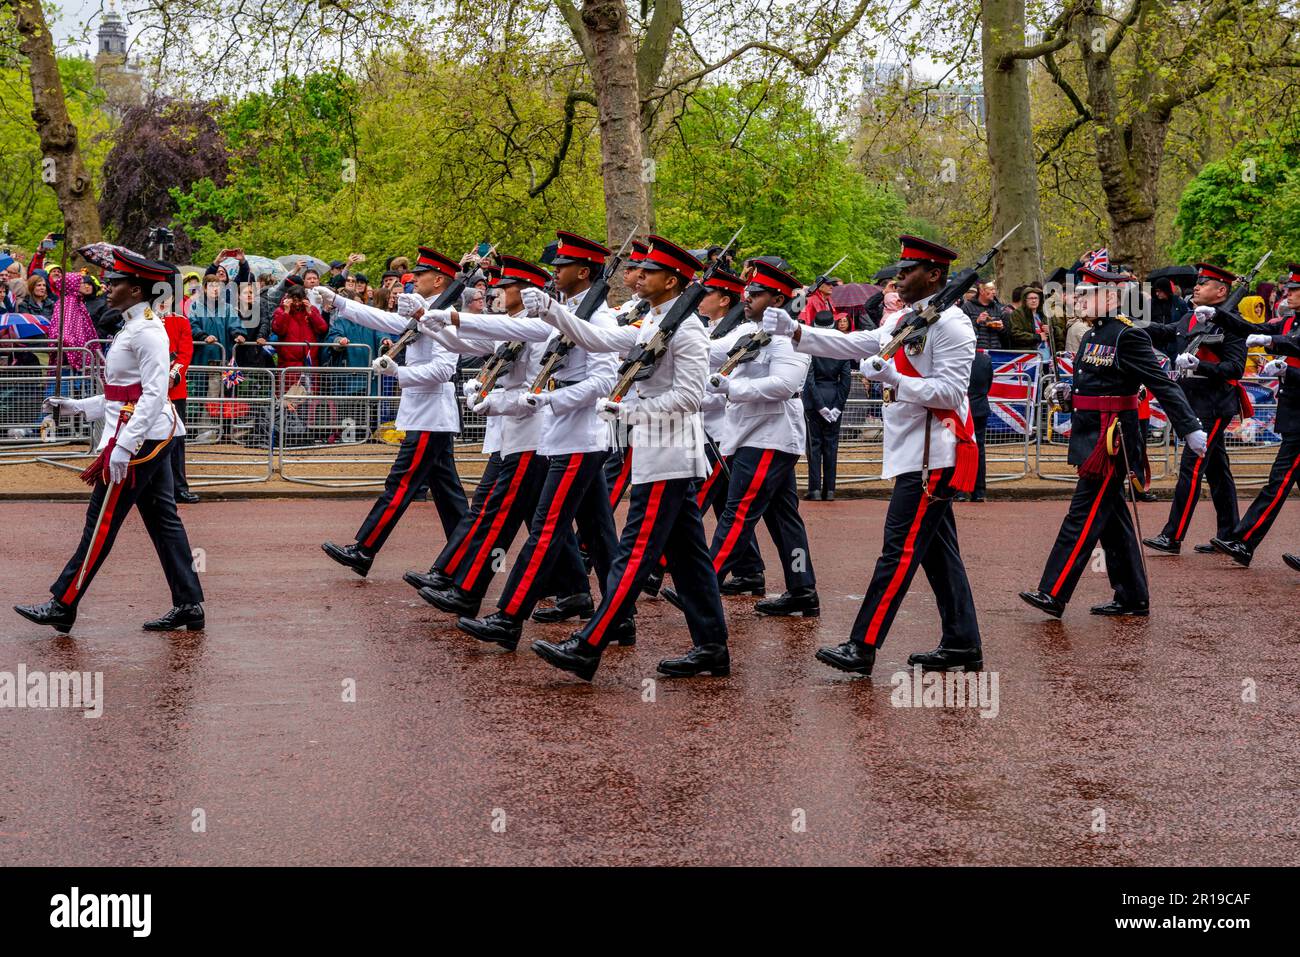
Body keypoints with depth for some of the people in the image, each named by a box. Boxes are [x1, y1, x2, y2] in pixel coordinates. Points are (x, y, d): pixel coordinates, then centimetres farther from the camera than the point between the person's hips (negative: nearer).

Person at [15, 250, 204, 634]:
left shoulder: (147, 330, -15)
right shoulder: (134, 328, 17)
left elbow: (154, 394, -22)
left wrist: (123, 446, -25)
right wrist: (76, 406, 18)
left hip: (140, 438, -10)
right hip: (154, 439, 10)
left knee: (102, 522, -4)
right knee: (163, 520, 10)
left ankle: (63, 606, 2)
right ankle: (189, 606, 11)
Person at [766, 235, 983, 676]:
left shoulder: (950, 324, -12)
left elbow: (950, 391, -18)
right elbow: (853, 343, 15)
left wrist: (893, 380, -27)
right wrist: (794, 331, 6)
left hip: (931, 457, -10)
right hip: (915, 454, 10)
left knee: (900, 552, -9)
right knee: (938, 552, 11)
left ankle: (862, 647, -11)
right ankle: (961, 645, 17)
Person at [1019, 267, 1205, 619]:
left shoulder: (1128, 336, -13)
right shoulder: (1093, 336, 15)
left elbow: (1163, 385, -15)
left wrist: (1191, 429, -17)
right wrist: (1068, 394, 7)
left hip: (1112, 439, -10)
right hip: (1091, 435, 10)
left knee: (1083, 516, -9)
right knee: (1113, 518, 12)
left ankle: (1053, 595, -8)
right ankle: (1133, 598, 18)